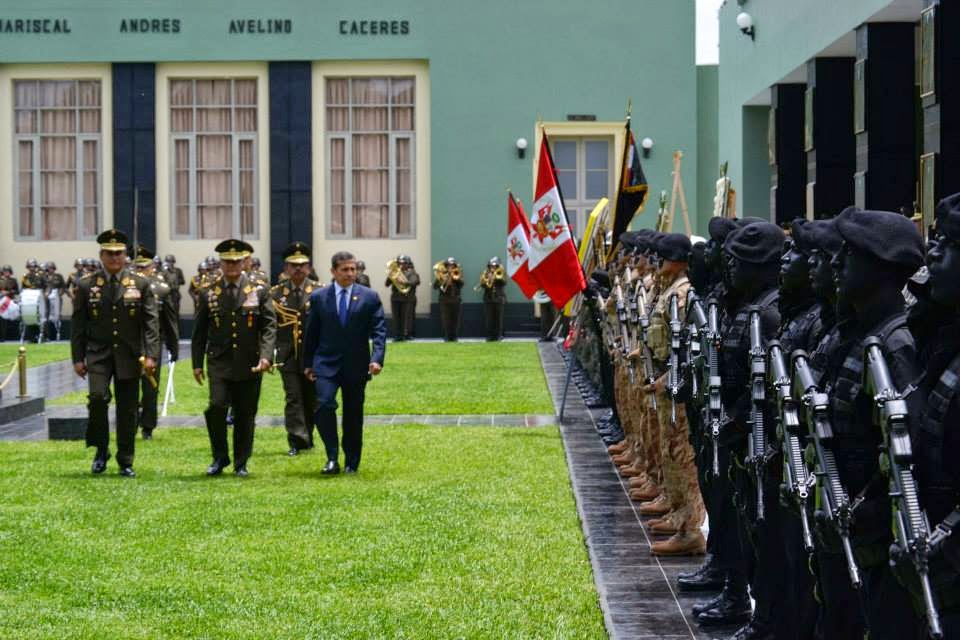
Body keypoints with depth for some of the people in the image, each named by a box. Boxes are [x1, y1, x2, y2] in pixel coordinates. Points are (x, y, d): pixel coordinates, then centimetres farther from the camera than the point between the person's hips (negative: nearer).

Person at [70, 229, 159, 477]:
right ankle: (101, 450, 1)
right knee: (98, 398, -20)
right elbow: (78, 325, 6)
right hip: (98, 356, -1)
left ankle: (126, 463, 15)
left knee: (128, 410, 4)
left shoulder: (140, 285, 3)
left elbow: (151, 323, 0)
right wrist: (78, 358, 0)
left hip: (129, 357, 1)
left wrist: (151, 355, -10)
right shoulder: (86, 286, 4)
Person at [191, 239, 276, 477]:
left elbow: (269, 326, -2)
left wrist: (266, 356, -16)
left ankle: (241, 464, 18)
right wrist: (197, 363, 7)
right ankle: (220, 458, 3)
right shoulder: (208, 293, 6)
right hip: (219, 363, 0)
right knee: (217, 406, -16)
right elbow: (200, 331, 11)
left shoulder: (259, 291, 3)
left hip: (249, 364, 0)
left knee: (245, 415, 4)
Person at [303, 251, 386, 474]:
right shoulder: (318, 297, 4)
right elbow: (311, 333, 9)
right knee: (325, 405, -20)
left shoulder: (369, 297, 1)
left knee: (353, 414, 7)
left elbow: (379, 330, -3)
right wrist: (308, 364, 8)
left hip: (356, 366, 0)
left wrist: (377, 359, -17)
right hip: (326, 364, 0)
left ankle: (352, 462, 19)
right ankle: (332, 457, -11)